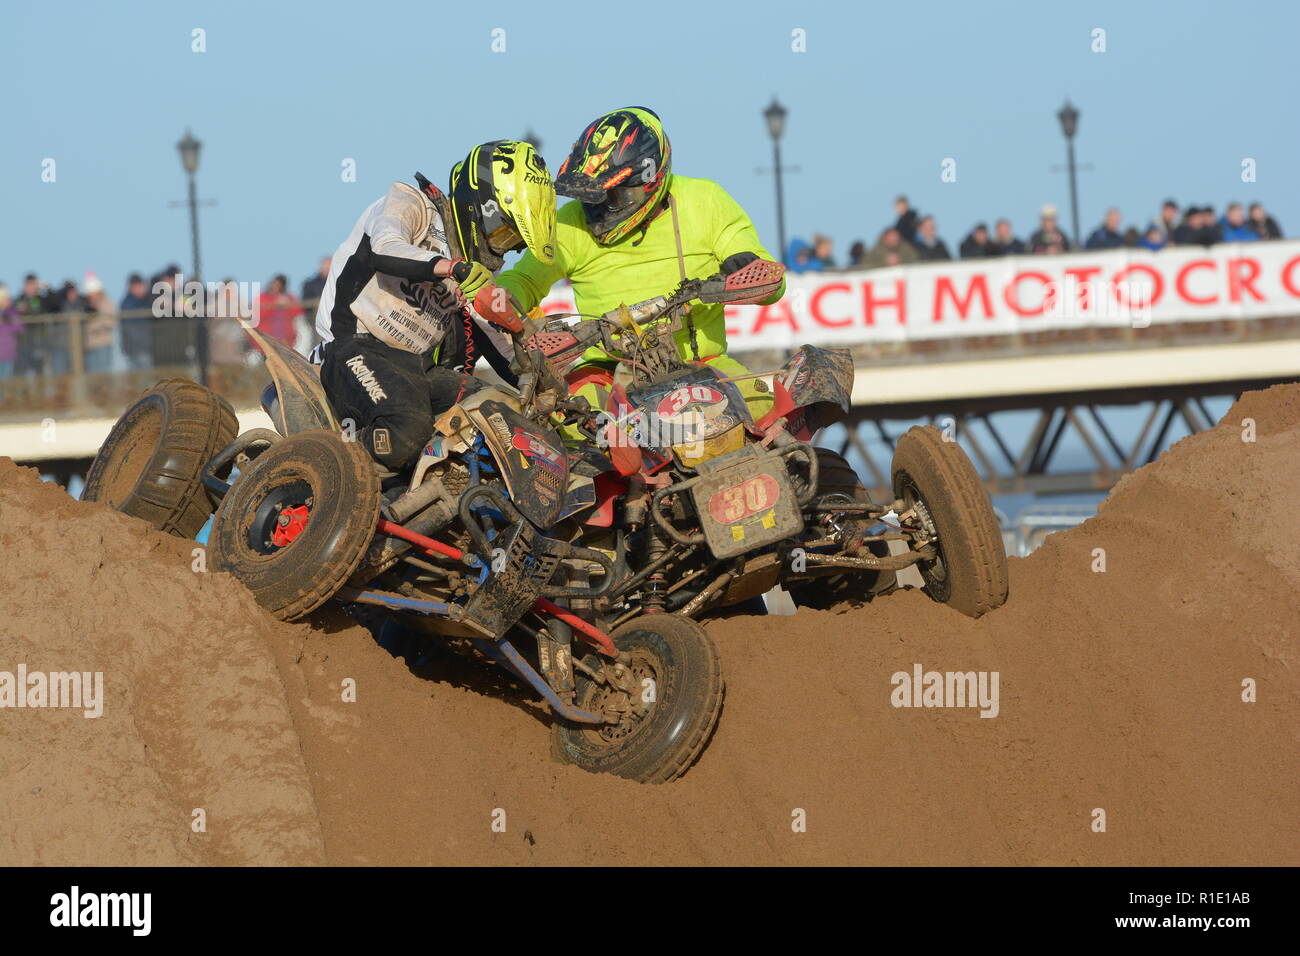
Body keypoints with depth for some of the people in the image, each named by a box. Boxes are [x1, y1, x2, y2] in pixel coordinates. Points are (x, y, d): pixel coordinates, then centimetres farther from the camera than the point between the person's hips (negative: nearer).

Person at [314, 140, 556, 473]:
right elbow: (384, 249, -22)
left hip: (420, 367, 8)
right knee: (408, 430, -35)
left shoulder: (474, 263, 24)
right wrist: (453, 267, -37)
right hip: (358, 347, -8)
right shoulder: (411, 203, 1)